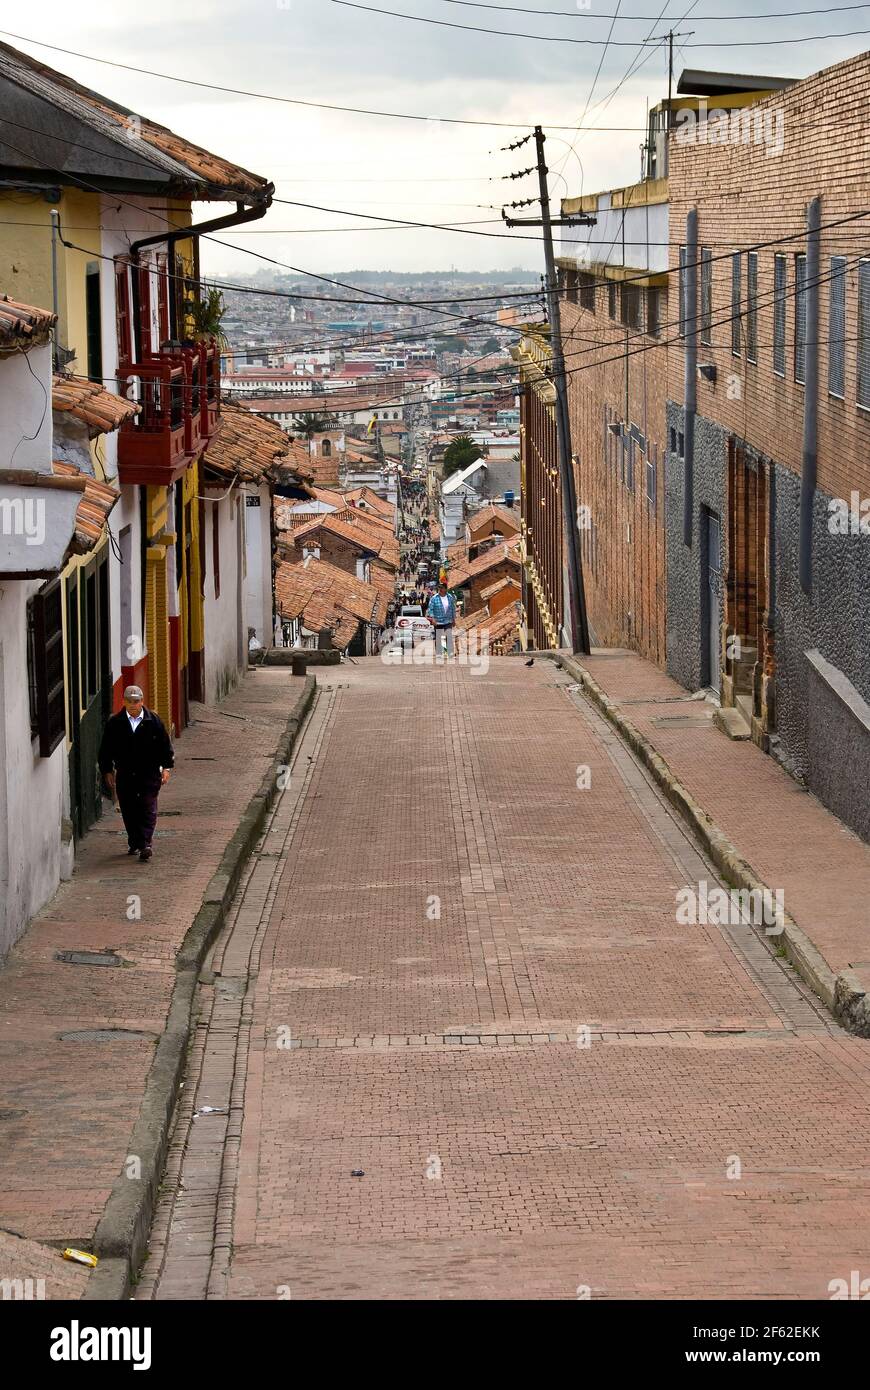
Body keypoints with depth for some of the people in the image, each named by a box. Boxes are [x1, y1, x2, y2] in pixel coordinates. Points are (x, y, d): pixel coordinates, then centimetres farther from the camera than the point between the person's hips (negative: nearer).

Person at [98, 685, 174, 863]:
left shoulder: (154, 721, 1)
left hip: (150, 773, -2)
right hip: (125, 775, 2)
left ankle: (145, 844, -14)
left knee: (148, 809, -9)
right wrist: (107, 771, 5)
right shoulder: (115, 723, 2)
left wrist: (166, 767, 1)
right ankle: (134, 843, 21)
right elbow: (106, 749, 8)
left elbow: (165, 746, 7)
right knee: (128, 810, 7)